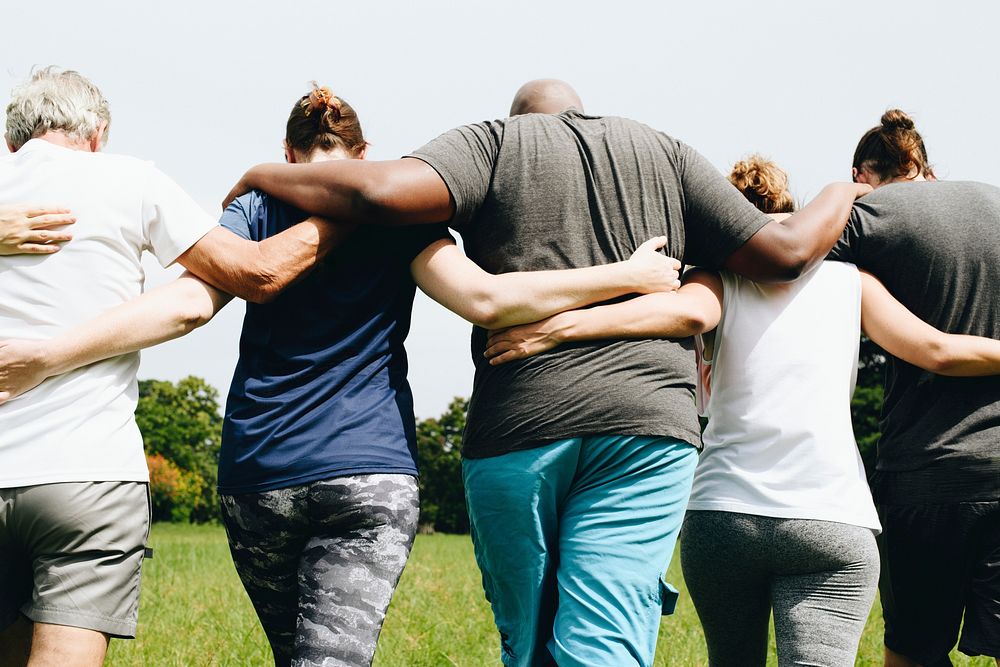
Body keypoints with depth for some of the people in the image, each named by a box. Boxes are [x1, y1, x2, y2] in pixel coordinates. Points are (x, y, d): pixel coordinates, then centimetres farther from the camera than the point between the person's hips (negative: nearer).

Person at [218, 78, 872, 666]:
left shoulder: (493, 141, 11)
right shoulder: (664, 151, 19)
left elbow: (388, 190, -9)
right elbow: (783, 252, 15)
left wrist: (264, 175, 8)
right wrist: (841, 197, 37)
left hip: (517, 429, -1)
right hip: (647, 424, 1)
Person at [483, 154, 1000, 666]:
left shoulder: (720, 278, 10)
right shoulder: (846, 278, 14)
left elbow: (688, 311, -14)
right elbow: (937, 351, 6)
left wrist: (559, 327, -20)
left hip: (721, 514, 1)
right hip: (834, 520, 0)